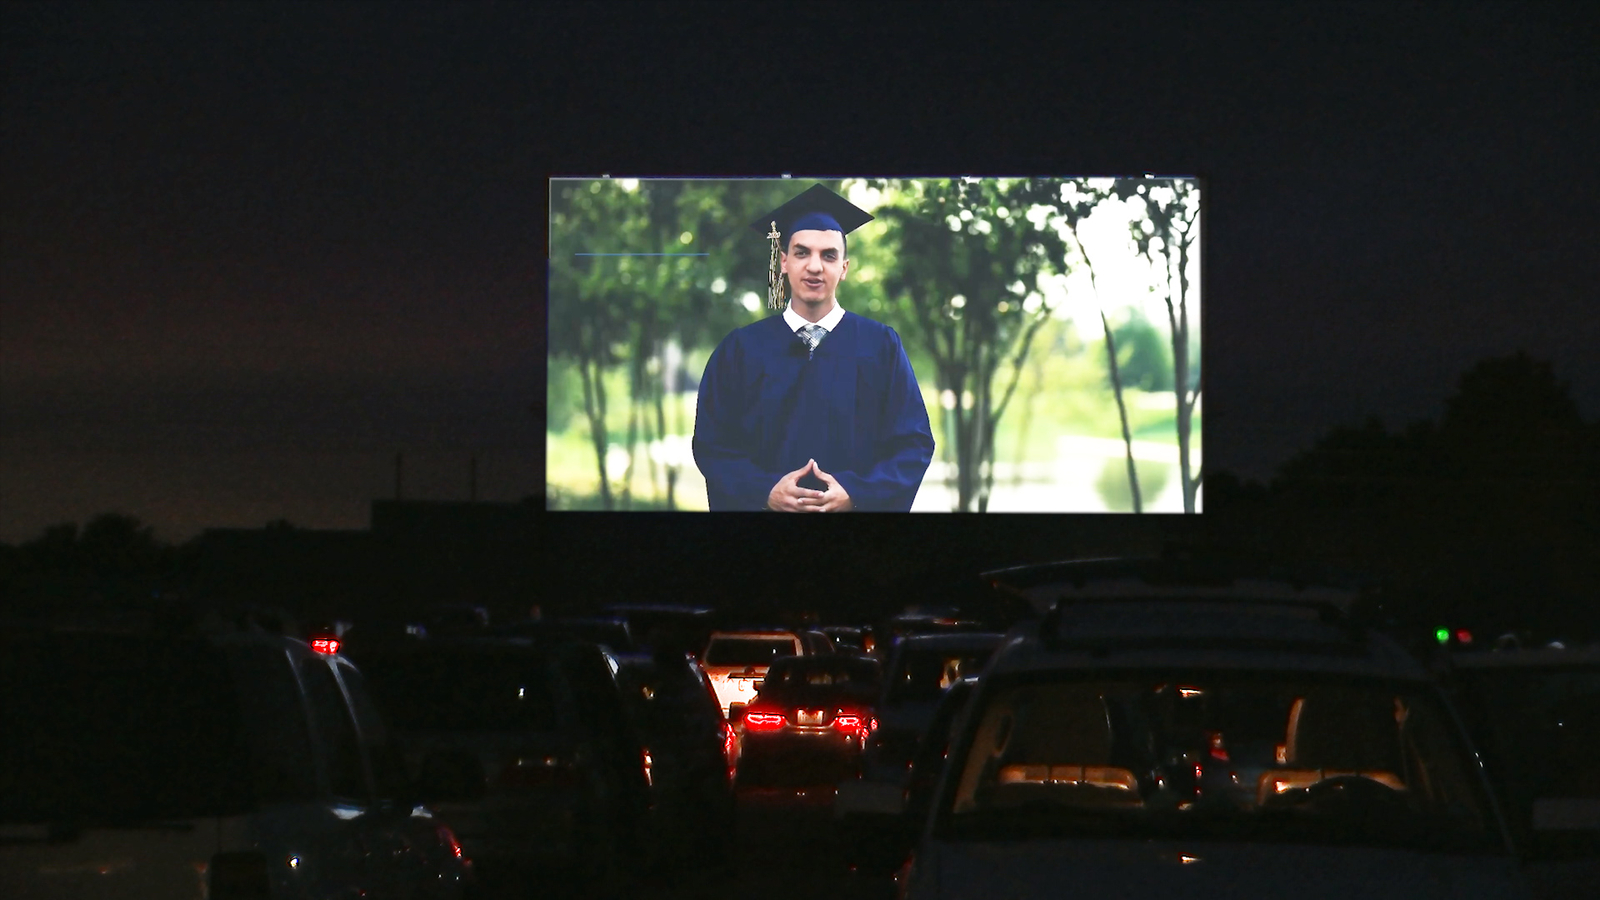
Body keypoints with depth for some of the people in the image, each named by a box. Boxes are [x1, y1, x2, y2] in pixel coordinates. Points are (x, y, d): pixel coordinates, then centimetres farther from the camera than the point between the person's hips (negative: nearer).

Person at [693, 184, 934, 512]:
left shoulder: (881, 346, -1)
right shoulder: (741, 349, 0)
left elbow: (914, 444, -4)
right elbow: (712, 443, -2)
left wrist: (855, 494, -18)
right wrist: (766, 492, -19)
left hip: (856, 507, 0)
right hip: (769, 508, 0)